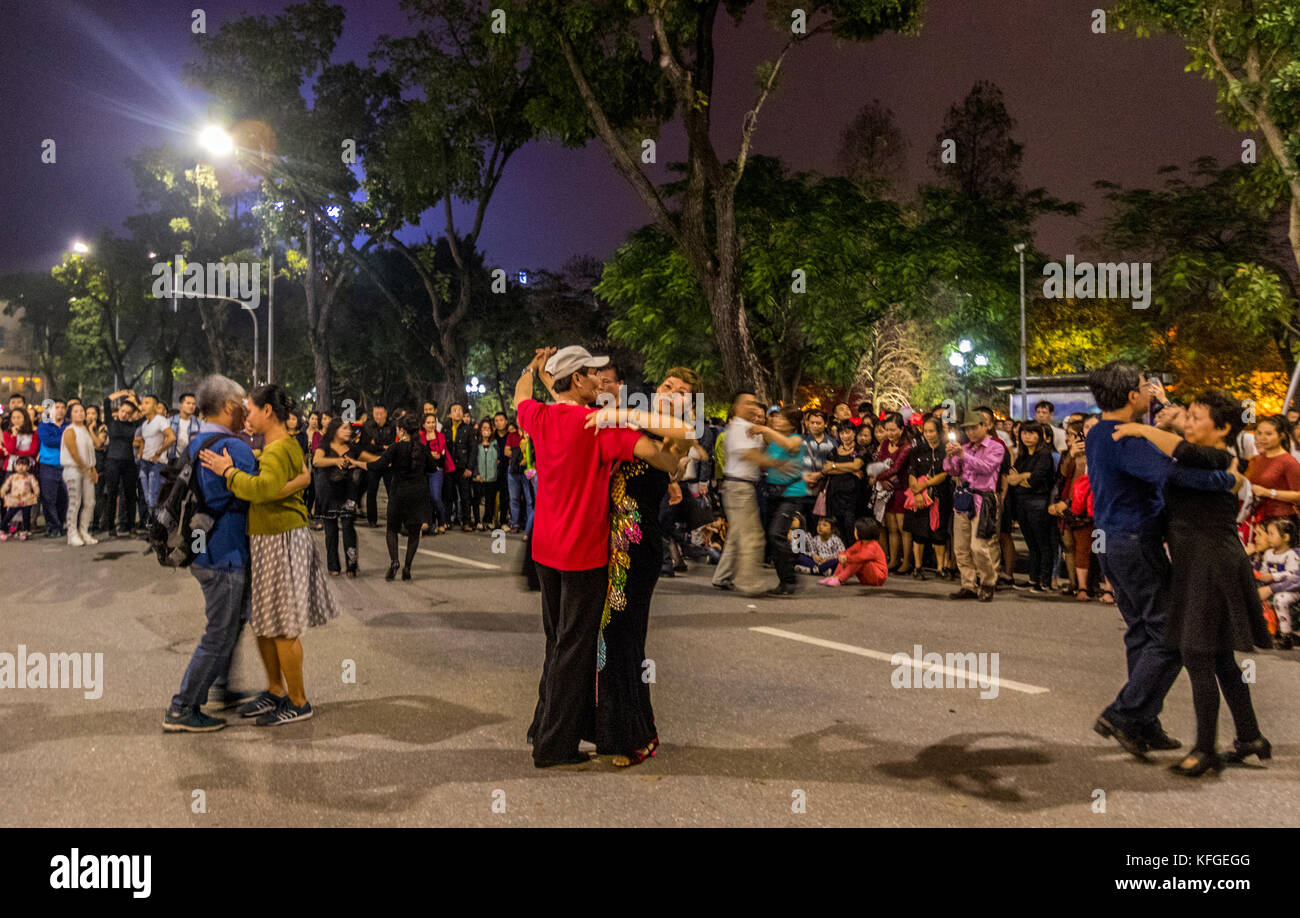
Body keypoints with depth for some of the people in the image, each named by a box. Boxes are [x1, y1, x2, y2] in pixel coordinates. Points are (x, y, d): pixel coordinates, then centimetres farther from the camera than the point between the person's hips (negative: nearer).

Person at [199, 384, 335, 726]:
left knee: (282, 627, -1)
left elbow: (266, 488, -34)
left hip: (282, 542, -10)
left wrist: (229, 472, -23)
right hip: (267, 539, 10)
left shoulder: (279, 450, -18)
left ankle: (298, 702, 10)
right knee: (262, 621, 18)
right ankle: (275, 691, 31)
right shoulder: (285, 445, 15)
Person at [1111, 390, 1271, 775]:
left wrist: (1142, 430, -24)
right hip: (1196, 567, 10)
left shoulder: (1219, 461, -14)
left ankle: (1205, 749, 1)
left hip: (1211, 567, -10)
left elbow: (1183, 452, -36)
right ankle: (1251, 737, 25)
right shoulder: (1199, 464, 16)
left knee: (1197, 656, -6)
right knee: (1218, 659, 15)